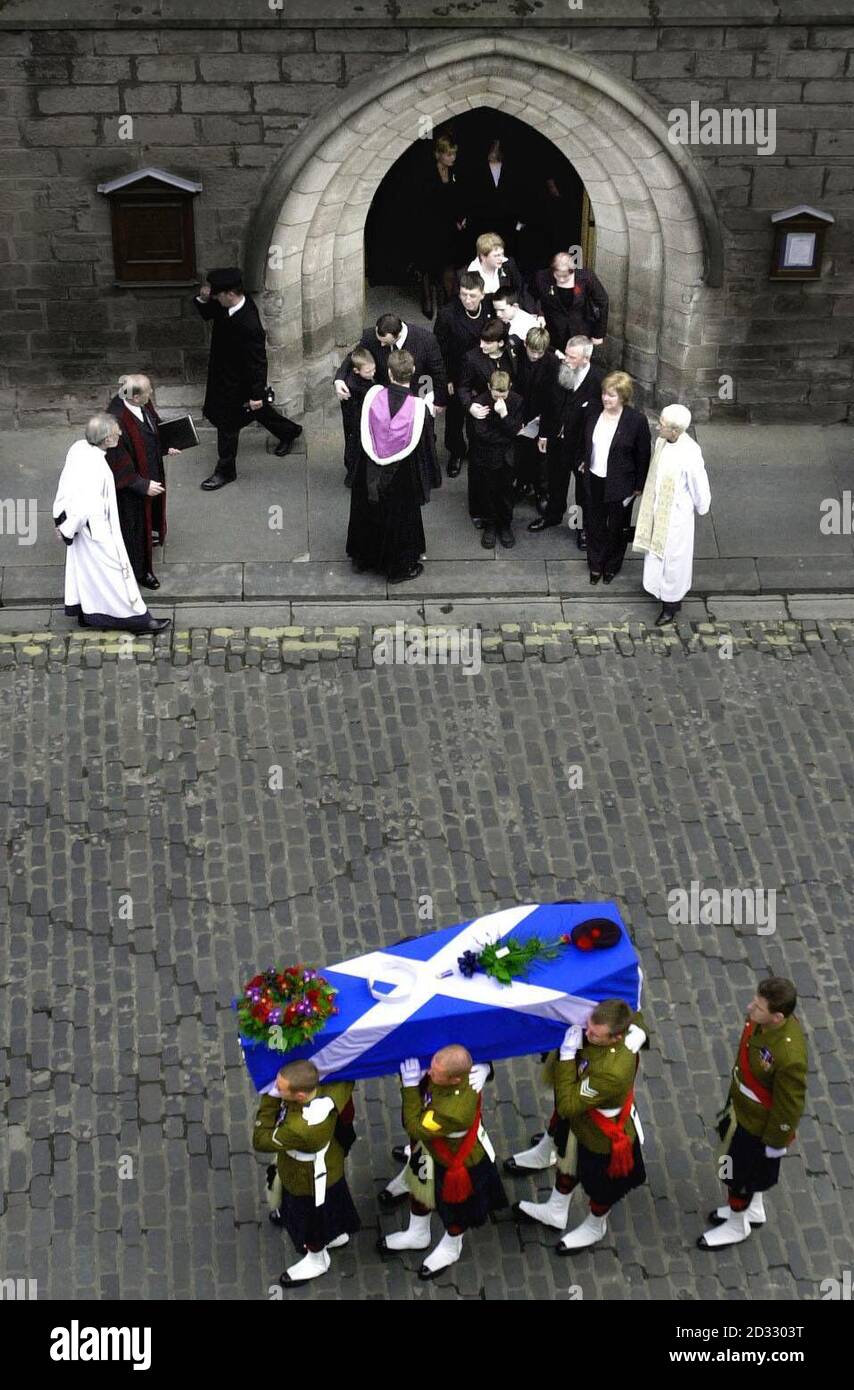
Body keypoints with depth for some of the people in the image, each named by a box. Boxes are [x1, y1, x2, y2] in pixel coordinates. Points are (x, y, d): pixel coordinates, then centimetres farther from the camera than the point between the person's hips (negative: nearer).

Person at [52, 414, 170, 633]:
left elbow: (66, 481, 2)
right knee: (114, 570, 6)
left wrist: (61, 515, 12)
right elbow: (85, 508, -30)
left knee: (84, 569, 23)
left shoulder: (78, 448, -10)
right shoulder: (96, 469, -35)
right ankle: (137, 619, 20)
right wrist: (67, 529, -14)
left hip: (81, 523, 9)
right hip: (96, 529, -9)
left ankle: (86, 614, 40)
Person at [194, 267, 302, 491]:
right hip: (224, 372, 9)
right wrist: (203, 298, -17)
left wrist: (257, 394, -21)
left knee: (227, 424, 8)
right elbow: (208, 315, 6)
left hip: (237, 382, -9)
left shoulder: (249, 326, -36)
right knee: (258, 410, 28)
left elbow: (257, 362, -29)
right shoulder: (226, 306, -13)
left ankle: (225, 471, 26)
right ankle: (288, 431, 52)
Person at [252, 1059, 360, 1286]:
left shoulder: (301, 1129, -49)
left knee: (310, 1219, 26)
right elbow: (347, 1081, -7)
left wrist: (270, 1098, -33)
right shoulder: (328, 1092, -32)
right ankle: (336, 1234, 66)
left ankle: (316, 1260, 56)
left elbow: (261, 1141, -32)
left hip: (310, 1181, -6)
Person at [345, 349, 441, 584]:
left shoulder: (374, 395, -19)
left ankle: (363, 558, 42)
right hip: (402, 476, -2)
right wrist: (431, 476, 2)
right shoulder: (417, 406, -23)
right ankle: (399, 568, 34)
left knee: (368, 513, 24)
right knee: (400, 518, 19)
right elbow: (425, 446, -12)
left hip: (370, 474, 2)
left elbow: (363, 434, -4)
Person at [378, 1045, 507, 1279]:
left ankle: (450, 1249, 57)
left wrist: (410, 1086, -34)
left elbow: (416, 1128, -34)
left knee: (455, 1208, 26)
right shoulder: (452, 1066, -30)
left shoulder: (455, 1111, -49)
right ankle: (417, 1235, 62)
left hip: (457, 1162, -7)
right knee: (420, 1189, 32)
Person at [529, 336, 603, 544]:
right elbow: (549, 404, 4)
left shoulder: (598, 381, -27)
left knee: (584, 487, 16)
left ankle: (585, 526, 35)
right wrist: (543, 433, 8)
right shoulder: (560, 371, -9)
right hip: (557, 439, 5)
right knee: (556, 481, 26)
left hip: (583, 446, -5)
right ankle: (553, 514, 49)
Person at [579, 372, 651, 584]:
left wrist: (639, 486, -6)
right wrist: (584, 462, 12)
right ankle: (596, 564, 37)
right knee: (594, 524, 17)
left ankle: (612, 566, 36)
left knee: (617, 527, 15)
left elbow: (643, 456, -11)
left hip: (620, 485, -4)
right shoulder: (594, 413, -6)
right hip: (594, 480, 4)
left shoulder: (637, 420, -20)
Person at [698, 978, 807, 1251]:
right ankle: (754, 1208, 58)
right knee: (750, 1166, 31)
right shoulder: (760, 1019, -20)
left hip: (759, 1124, -7)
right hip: (740, 1105, 7)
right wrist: (734, 1093, 17)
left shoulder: (789, 1056, -43)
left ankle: (737, 1226, 46)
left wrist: (776, 1141, -12)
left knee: (739, 1172, 18)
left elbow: (789, 1106, -26)